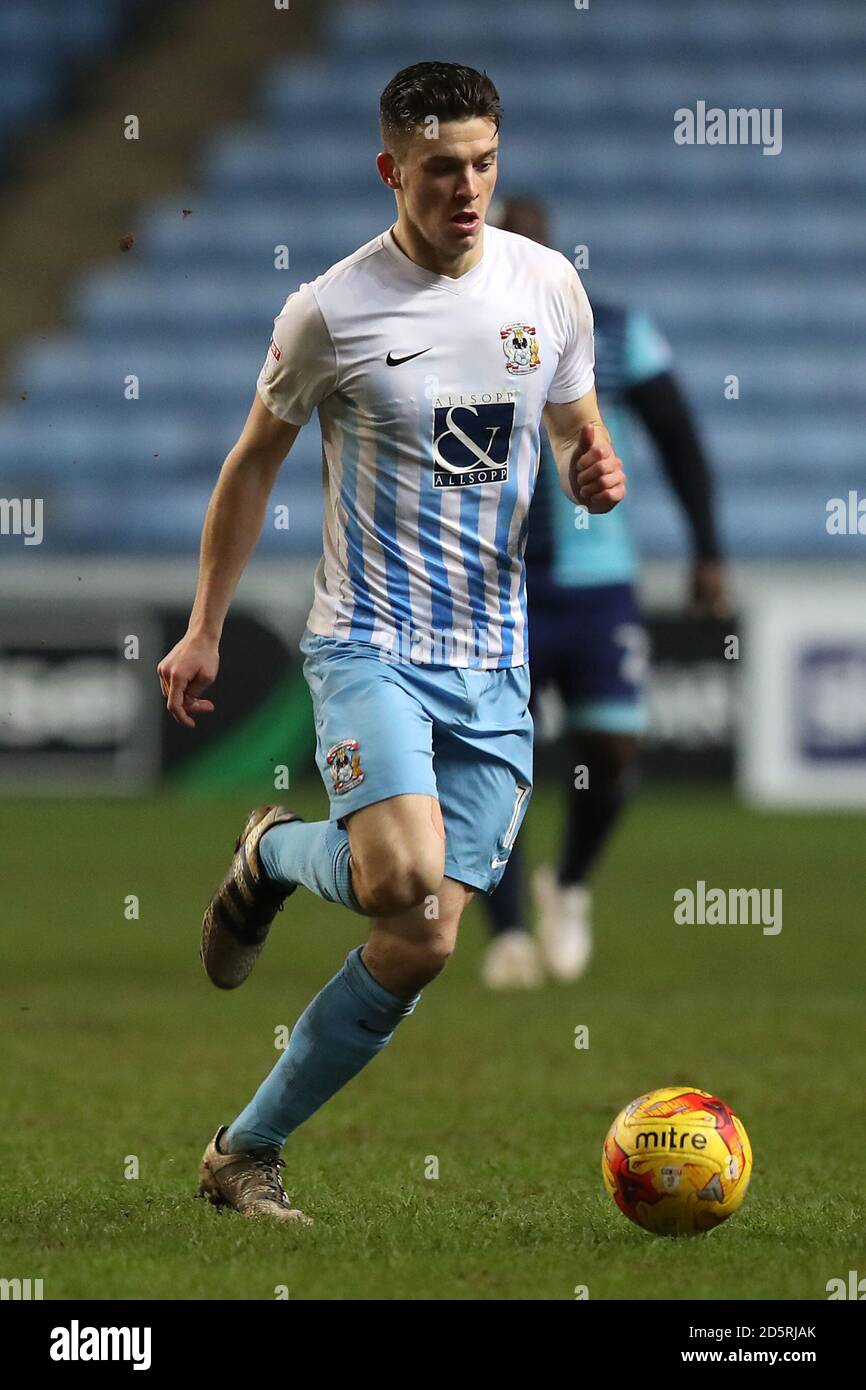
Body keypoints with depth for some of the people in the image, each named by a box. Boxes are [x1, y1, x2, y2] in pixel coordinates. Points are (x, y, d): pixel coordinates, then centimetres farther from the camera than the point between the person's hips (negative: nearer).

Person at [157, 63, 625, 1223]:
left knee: (422, 949, -1)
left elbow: (582, 432, 17)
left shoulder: (549, 287, 3)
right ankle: (276, 855, 7)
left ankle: (249, 1151, 14)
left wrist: (599, 476, -7)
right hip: (369, 642, -4)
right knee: (403, 882, -29)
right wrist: (205, 629, 7)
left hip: (493, 666, 4)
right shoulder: (332, 310, -7)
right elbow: (255, 462, 6)